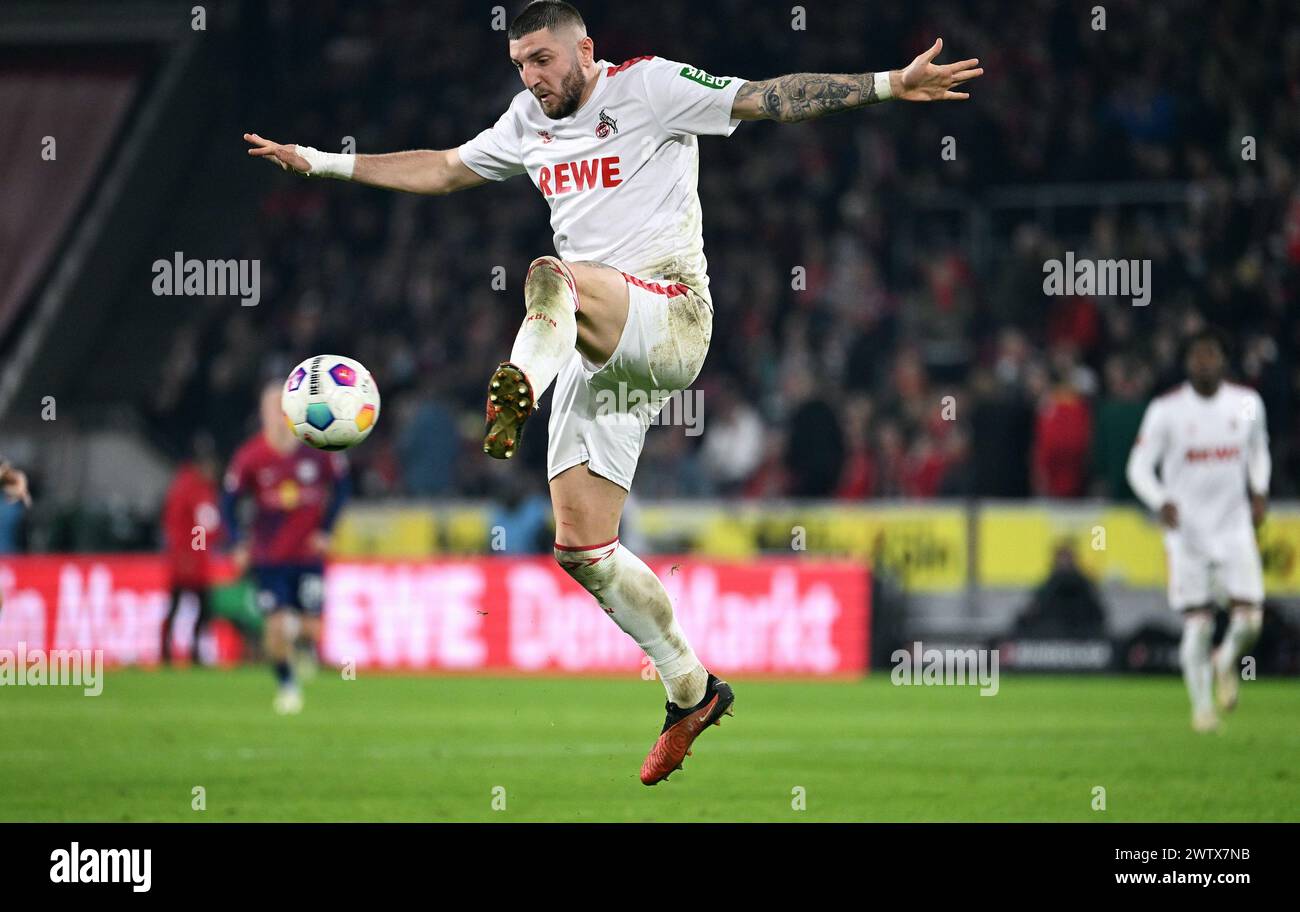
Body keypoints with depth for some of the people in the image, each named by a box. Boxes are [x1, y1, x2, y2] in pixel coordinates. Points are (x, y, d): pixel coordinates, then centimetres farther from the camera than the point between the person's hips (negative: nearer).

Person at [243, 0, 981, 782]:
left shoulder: (648, 87, -3)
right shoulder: (528, 122, 16)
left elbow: (769, 100, -8)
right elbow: (442, 170, 30)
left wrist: (888, 85, -18)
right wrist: (322, 162, 30)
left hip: (670, 316, -7)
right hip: (598, 351, 7)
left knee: (549, 275, -36)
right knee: (581, 547, 2)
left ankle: (518, 390, -66)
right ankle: (692, 690, 14)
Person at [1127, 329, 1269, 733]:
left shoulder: (1247, 404, 2)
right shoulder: (1166, 410, -7)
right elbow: (1139, 466, -5)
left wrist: (1259, 492, 2)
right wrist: (1161, 502, -22)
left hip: (1235, 526, 2)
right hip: (1186, 529, -2)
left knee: (1249, 619, -9)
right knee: (1198, 624, -4)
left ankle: (1226, 663, 25)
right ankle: (1202, 704, 14)